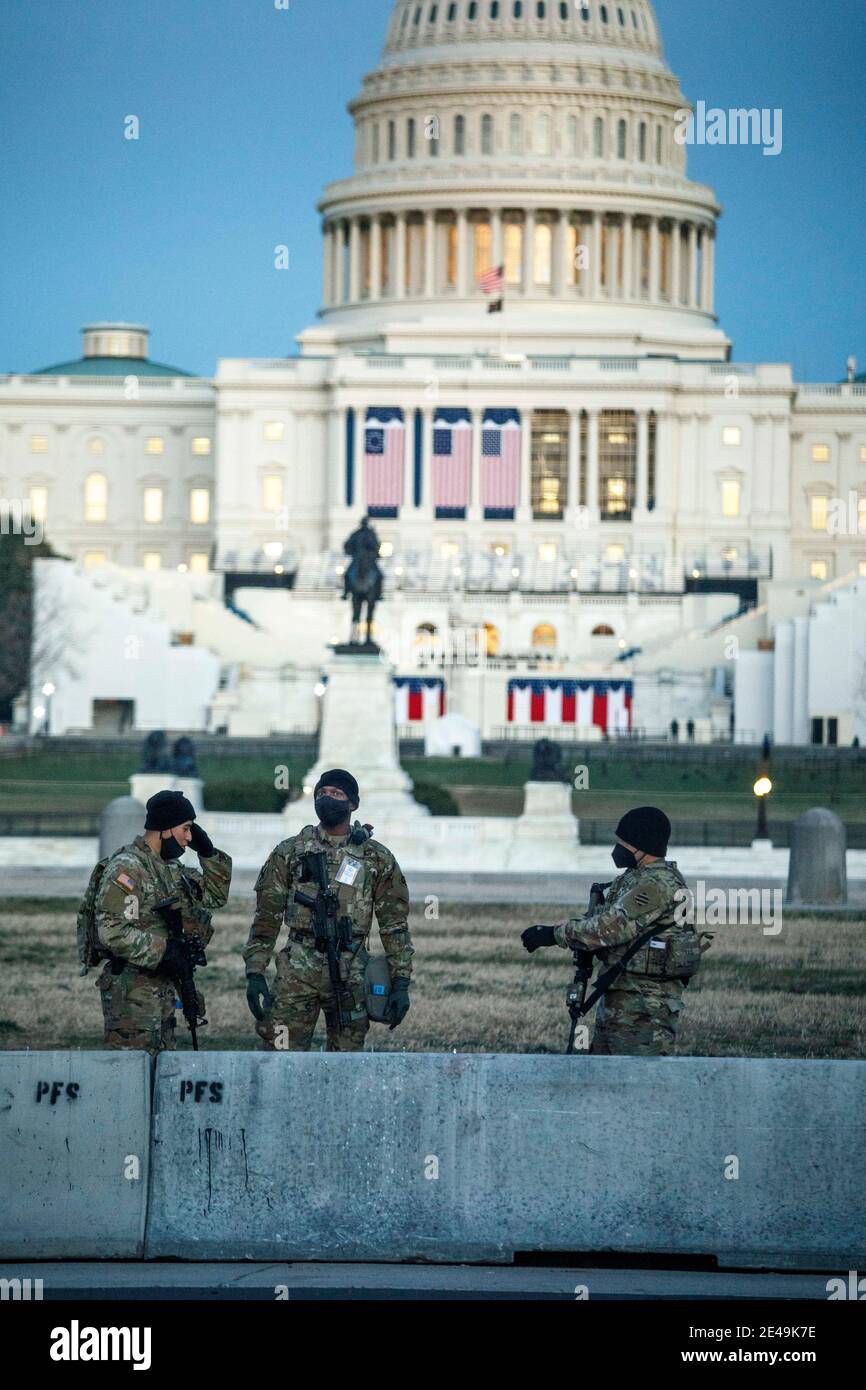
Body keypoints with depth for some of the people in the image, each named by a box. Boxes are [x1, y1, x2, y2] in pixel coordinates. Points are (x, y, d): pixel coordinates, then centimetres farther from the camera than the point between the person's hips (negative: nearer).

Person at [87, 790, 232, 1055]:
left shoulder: (170, 867, 14)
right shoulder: (126, 868, -15)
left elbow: (216, 896, 25)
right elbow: (112, 932, -23)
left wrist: (208, 852, 11)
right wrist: (163, 949, -23)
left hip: (161, 989, 10)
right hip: (131, 990, -10)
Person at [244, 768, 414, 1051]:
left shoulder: (377, 858, 6)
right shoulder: (290, 852, 6)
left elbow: (394, 925, 6)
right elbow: (267, 917, 6)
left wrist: (401, 983, -1)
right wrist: (255, 973, -2)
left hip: (351, 975, 0)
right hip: (297, 973, 0)